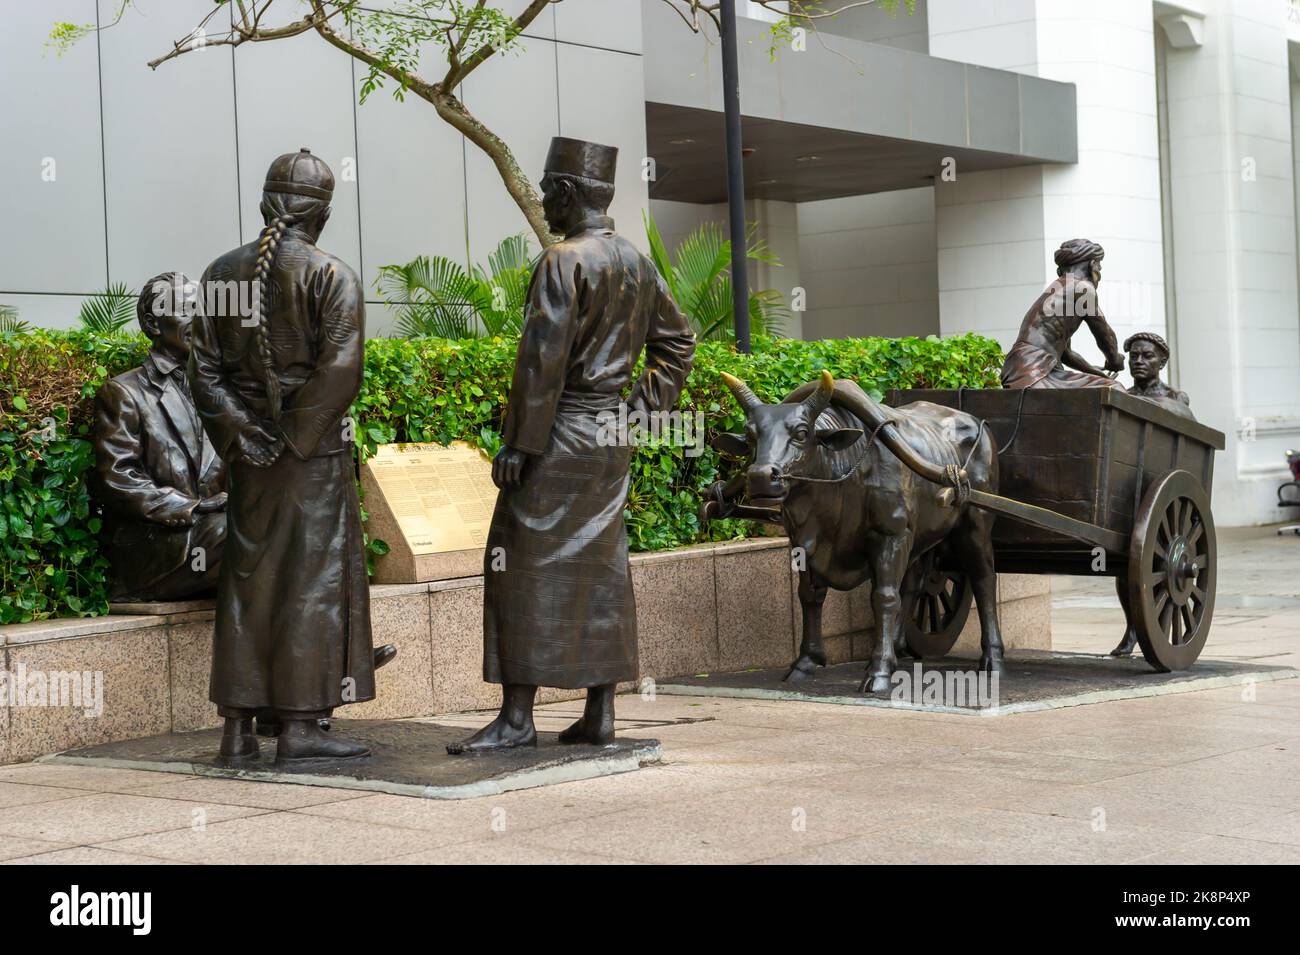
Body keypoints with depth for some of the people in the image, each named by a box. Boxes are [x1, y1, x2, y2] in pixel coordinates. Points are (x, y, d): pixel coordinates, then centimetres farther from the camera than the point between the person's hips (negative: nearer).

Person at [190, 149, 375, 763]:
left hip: (250, 456, 5)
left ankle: (238, 727, 12)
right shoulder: (332, 276, -8)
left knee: (248, 580, 10)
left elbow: (204, 370, 2)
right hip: (317, 455, -5)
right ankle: (299, 725, 0)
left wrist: (241, 436, 0)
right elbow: (340, 371, -18)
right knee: (312, 580, 0)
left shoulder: (222, 273, 7)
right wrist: (297, 434, -10)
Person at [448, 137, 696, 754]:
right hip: (613, 437, 9)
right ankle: (599, 715, 14)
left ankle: (517, 716, -4)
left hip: (559, 434, -8)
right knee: (600, 567, 11)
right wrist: (644, 404, 17)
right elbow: (675, 339, 20)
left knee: (525, 565, -4)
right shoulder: (637, 263, 12)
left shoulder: (563, 261, -15)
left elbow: (543, 358, -19)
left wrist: (518, 442, -17)